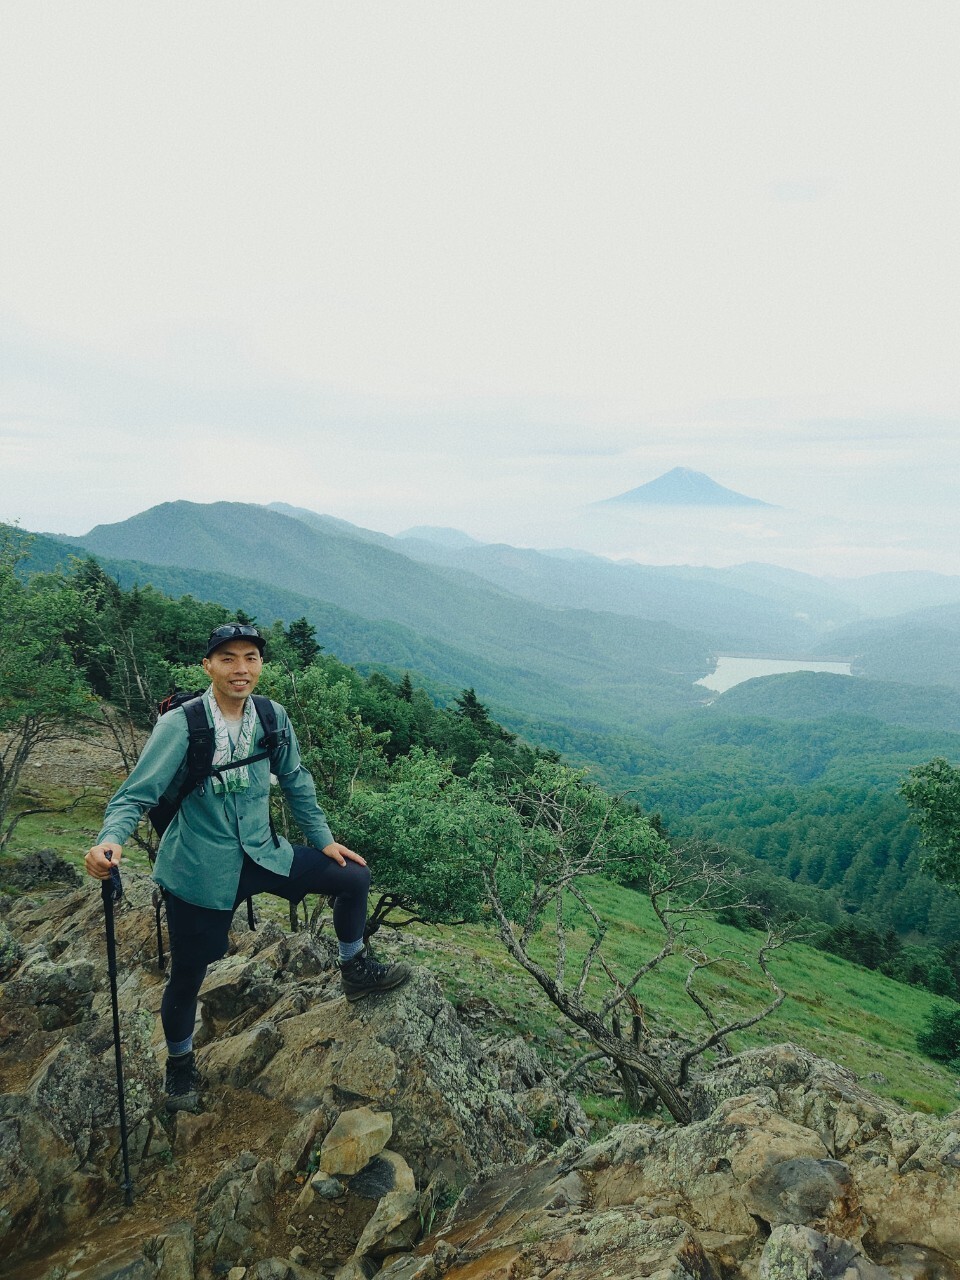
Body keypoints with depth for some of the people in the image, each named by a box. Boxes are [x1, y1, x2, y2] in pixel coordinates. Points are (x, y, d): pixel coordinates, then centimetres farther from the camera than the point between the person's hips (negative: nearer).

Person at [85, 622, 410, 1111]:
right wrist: (110, 840, -37)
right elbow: (136, 794, -18)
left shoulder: (273, 718, -5)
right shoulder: (180, 725, -19)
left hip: (263, 854, 4)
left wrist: (323, 838, 11)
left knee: (353, 876, 1)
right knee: (188, 975, 9)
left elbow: (295, 782, 9)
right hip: (199, 871, -4)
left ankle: (354, 970, 26)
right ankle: (180, 1062, 41)